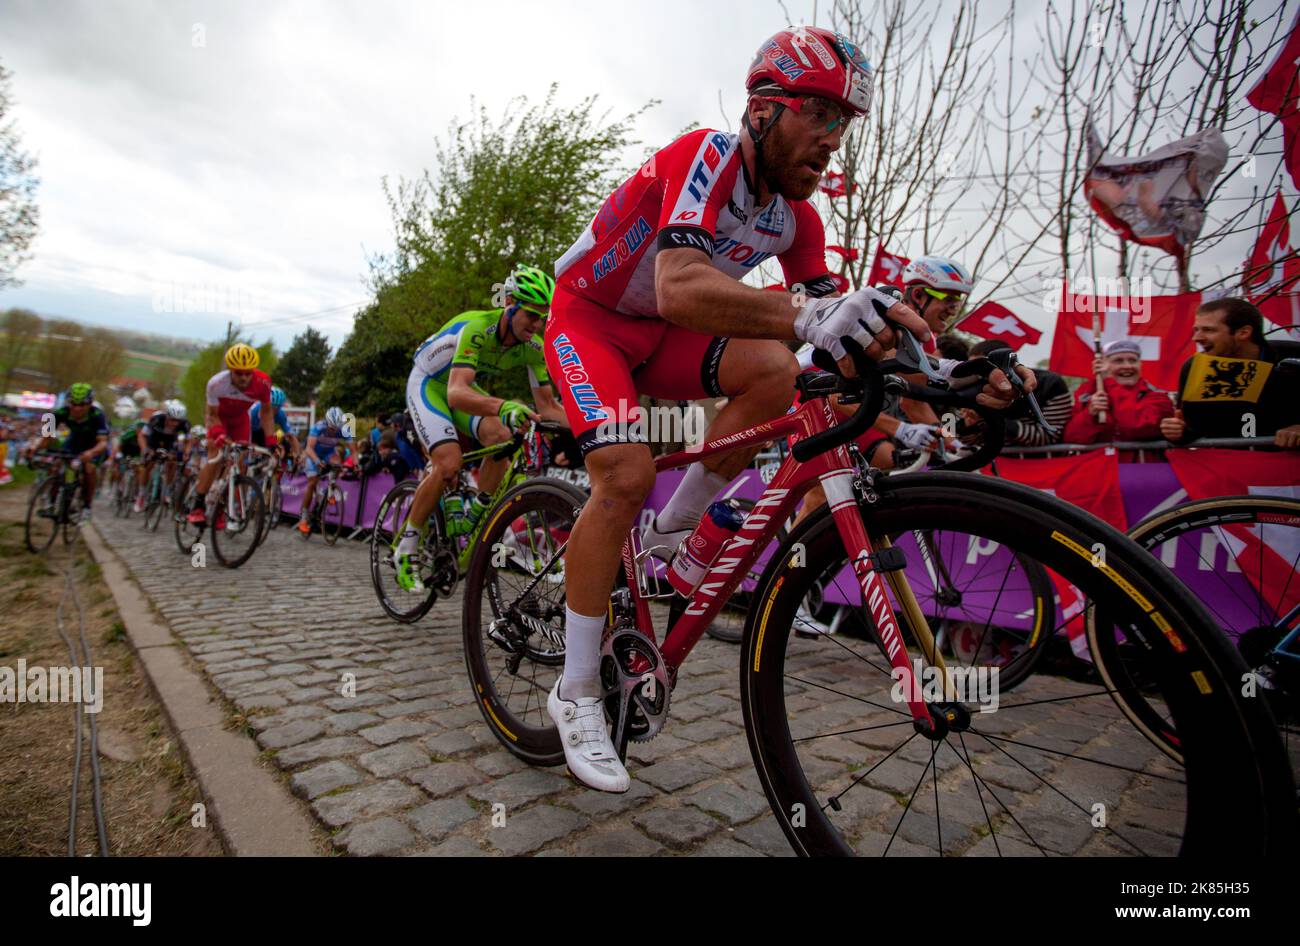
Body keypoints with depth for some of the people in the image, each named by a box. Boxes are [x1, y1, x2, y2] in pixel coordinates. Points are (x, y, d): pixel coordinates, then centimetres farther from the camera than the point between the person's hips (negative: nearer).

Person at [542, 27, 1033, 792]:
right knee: (627, 474, -26)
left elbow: (847, 328, -5)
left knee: (776, 370, -23)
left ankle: (673, 533, -5)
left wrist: (940, 370, -20)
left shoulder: (795, 216, -4)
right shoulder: (705, 158, -25)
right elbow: (679, 288, -45)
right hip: (588, 315, -5)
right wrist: (807, 315, -59)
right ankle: (576, 693, -11)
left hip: (656, 331, 5)